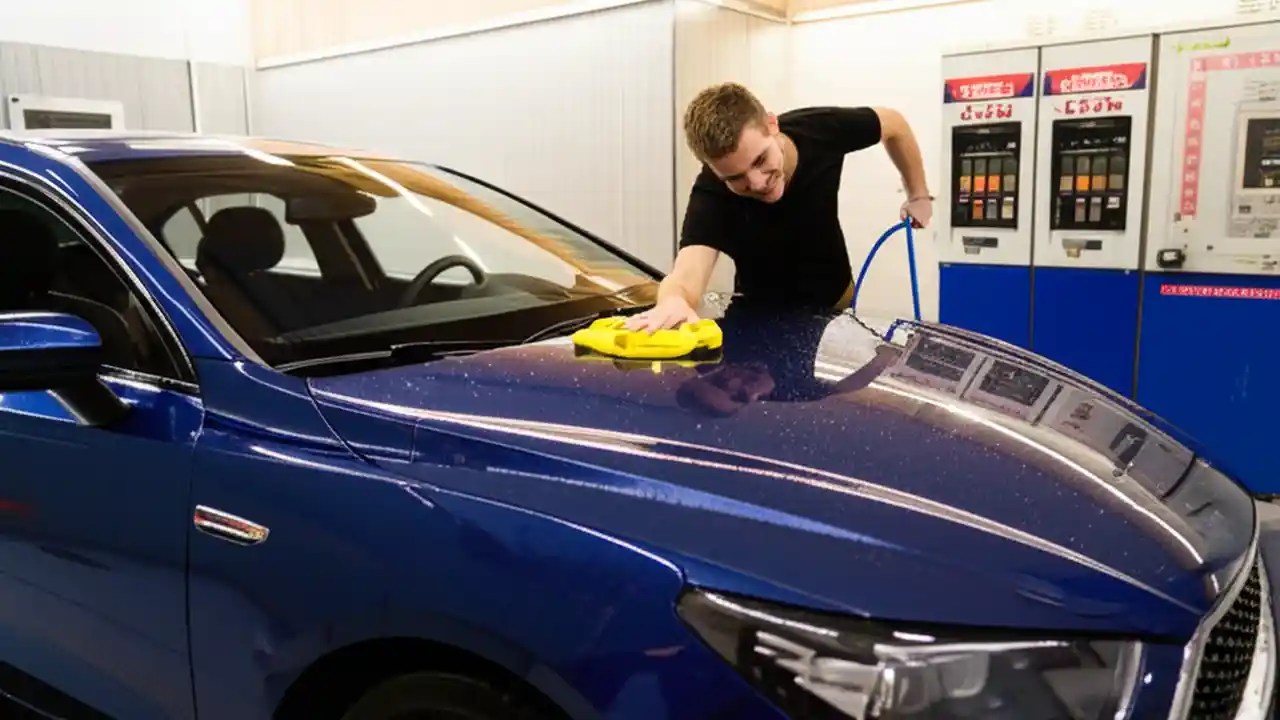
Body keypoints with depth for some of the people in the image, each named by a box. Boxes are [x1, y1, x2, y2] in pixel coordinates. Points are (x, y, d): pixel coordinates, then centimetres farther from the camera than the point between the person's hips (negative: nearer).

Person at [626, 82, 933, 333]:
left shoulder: (822, 129, -26)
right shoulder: (712, 194, -33)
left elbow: (893, 124, -4)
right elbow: (686, 277, -50)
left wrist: (918, 195, 2)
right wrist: (673, 302, -73)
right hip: (765, 317, -2)